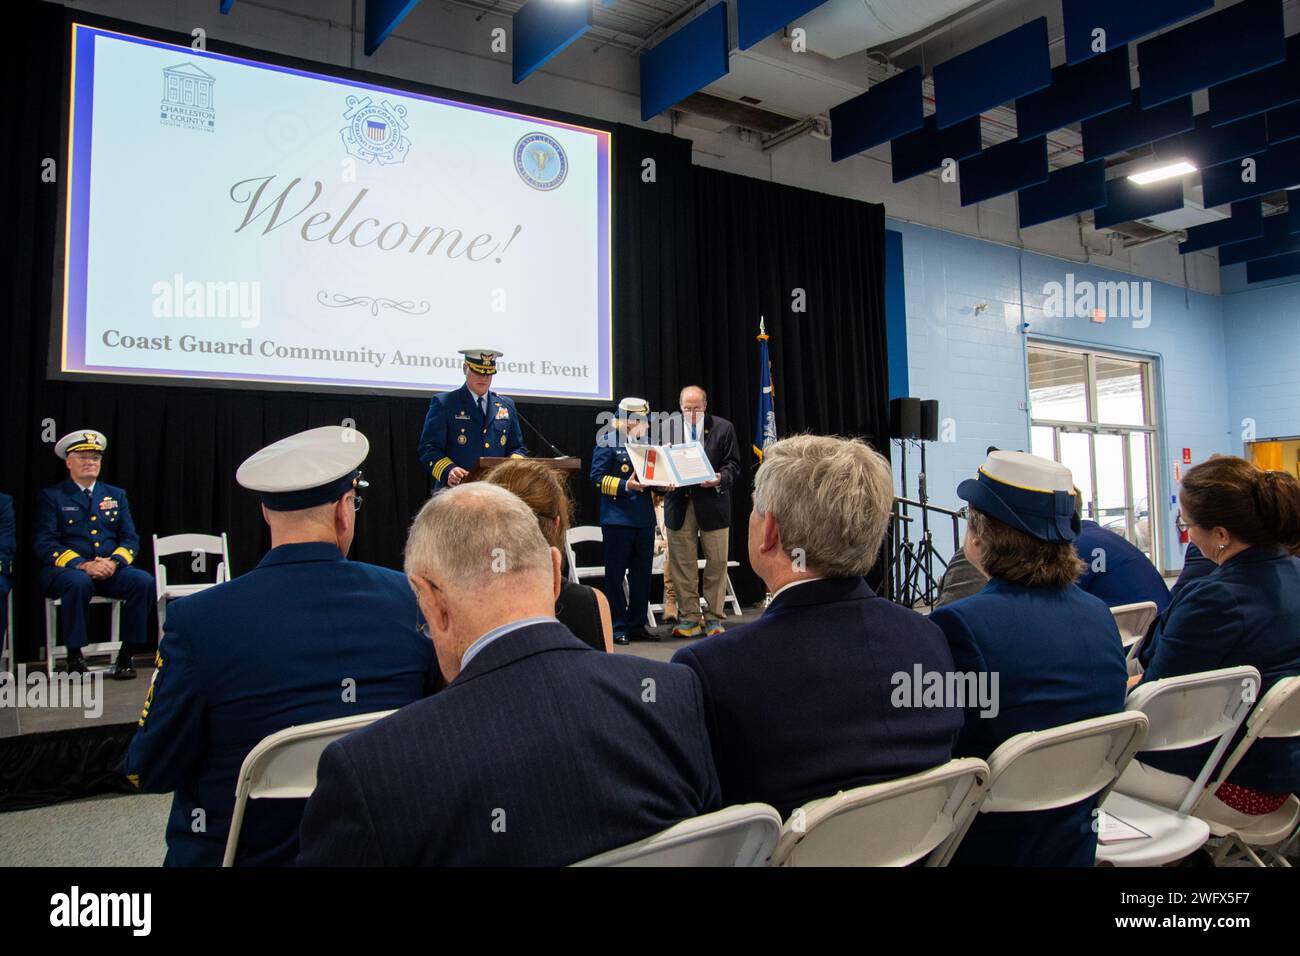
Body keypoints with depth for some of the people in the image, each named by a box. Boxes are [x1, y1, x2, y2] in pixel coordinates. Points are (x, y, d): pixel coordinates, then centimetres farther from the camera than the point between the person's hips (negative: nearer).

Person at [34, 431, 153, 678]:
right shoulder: (51, 496, 7)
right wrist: (83, 565, -19)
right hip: (65, 570, -3)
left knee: (144, 581, -27)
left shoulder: (116, 495, 18)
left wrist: (114, 562, -12)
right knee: (79, 583, -38)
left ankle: (126, 655, -18)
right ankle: (74, 657, -22)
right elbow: (45, 545, -4)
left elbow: (131, 540, 11)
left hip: (111, 571, 3)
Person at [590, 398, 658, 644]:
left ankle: (637, 625, 19)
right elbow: (597, 478, -11)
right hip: (618, 518, -7)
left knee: (642, 575, 10)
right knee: (616, 575, 1)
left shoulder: (645, 443, 16)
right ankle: (617, 628, 8)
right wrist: (624, 486, -22)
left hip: (644, 519, 7)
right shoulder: (607, 441, -5)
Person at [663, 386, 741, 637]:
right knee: (682, 563, 3)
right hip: (679, 502, 1)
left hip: (712, 502, -1)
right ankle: (689, 618, 13)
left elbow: (733, 465, 2)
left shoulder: (723, 428, 3)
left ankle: (714, 618, 13)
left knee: (717, 562, 2)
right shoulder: (667, 428, 6)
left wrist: (720, 479, -18)